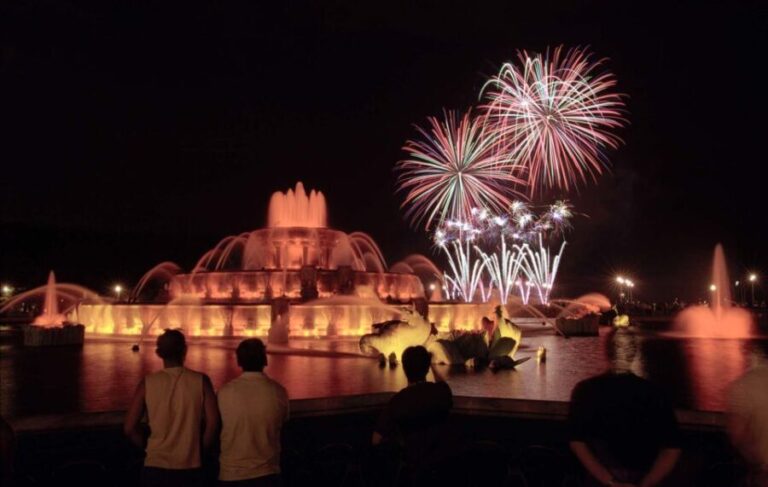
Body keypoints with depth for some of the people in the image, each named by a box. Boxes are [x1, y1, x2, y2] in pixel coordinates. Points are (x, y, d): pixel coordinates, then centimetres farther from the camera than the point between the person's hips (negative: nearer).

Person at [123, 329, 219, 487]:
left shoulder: (147, 383, -2)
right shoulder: (200, 381, -4)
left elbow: (129, 428, -1)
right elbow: (213, 422, -8)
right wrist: (201, 449, 7)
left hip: (156, 466, 0)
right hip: (190, 467, 0)